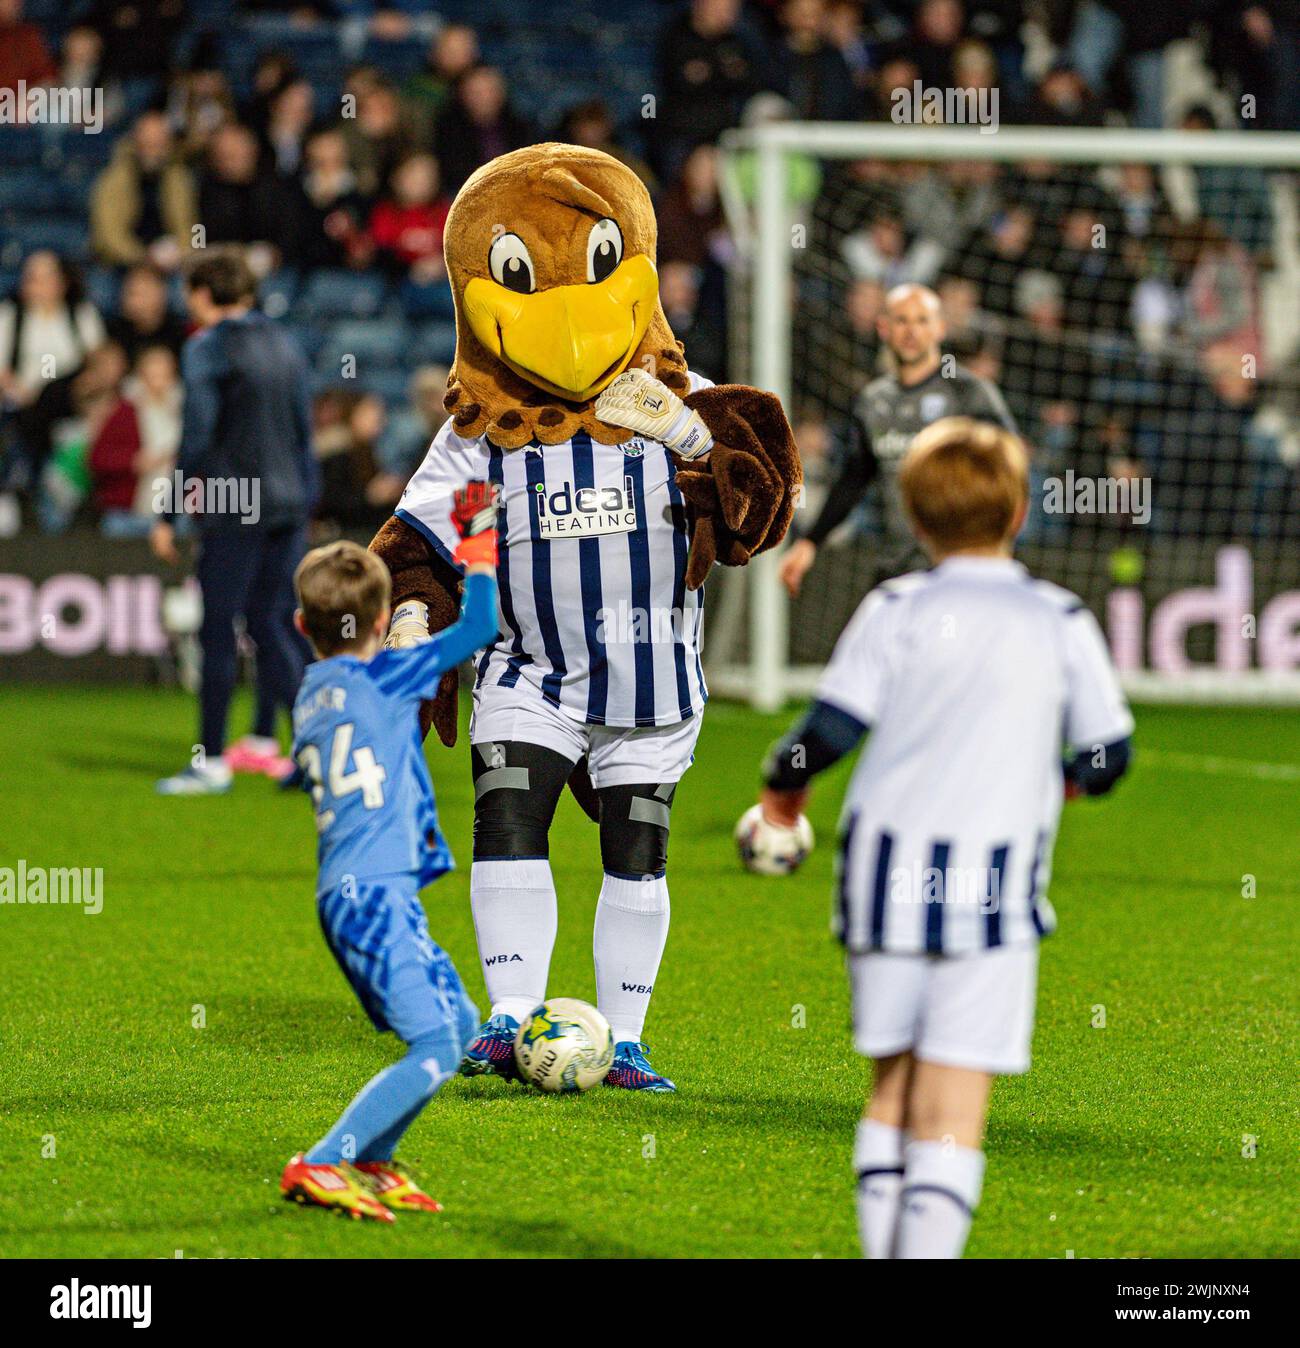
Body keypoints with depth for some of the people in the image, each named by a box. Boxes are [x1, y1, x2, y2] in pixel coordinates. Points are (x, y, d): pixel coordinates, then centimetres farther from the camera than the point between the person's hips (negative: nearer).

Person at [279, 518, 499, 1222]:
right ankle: (320, 1165, -19)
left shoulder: (310, 697, 16)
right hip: (371, 893, -9)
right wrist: (477, 543, 11)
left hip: (352, 893, 9)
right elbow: (478, 629, -2)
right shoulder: (377, 680, -6)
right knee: (434, 1049, -15)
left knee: (460, 1024, 18)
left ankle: (369, 1163, 19)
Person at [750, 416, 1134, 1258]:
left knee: (894, 1086, 15)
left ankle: (885, 1249, 15)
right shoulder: (1061, 622, 3)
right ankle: (930, 1247, -14)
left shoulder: (897, 610, 1)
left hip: (888, 865, 2)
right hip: (996, 876, -2)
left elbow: (832, 728, -5)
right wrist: (1071, 777, 31)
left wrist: (785, 781, 15)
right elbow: (1110, 753, 8)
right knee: (955, 1102, -4)